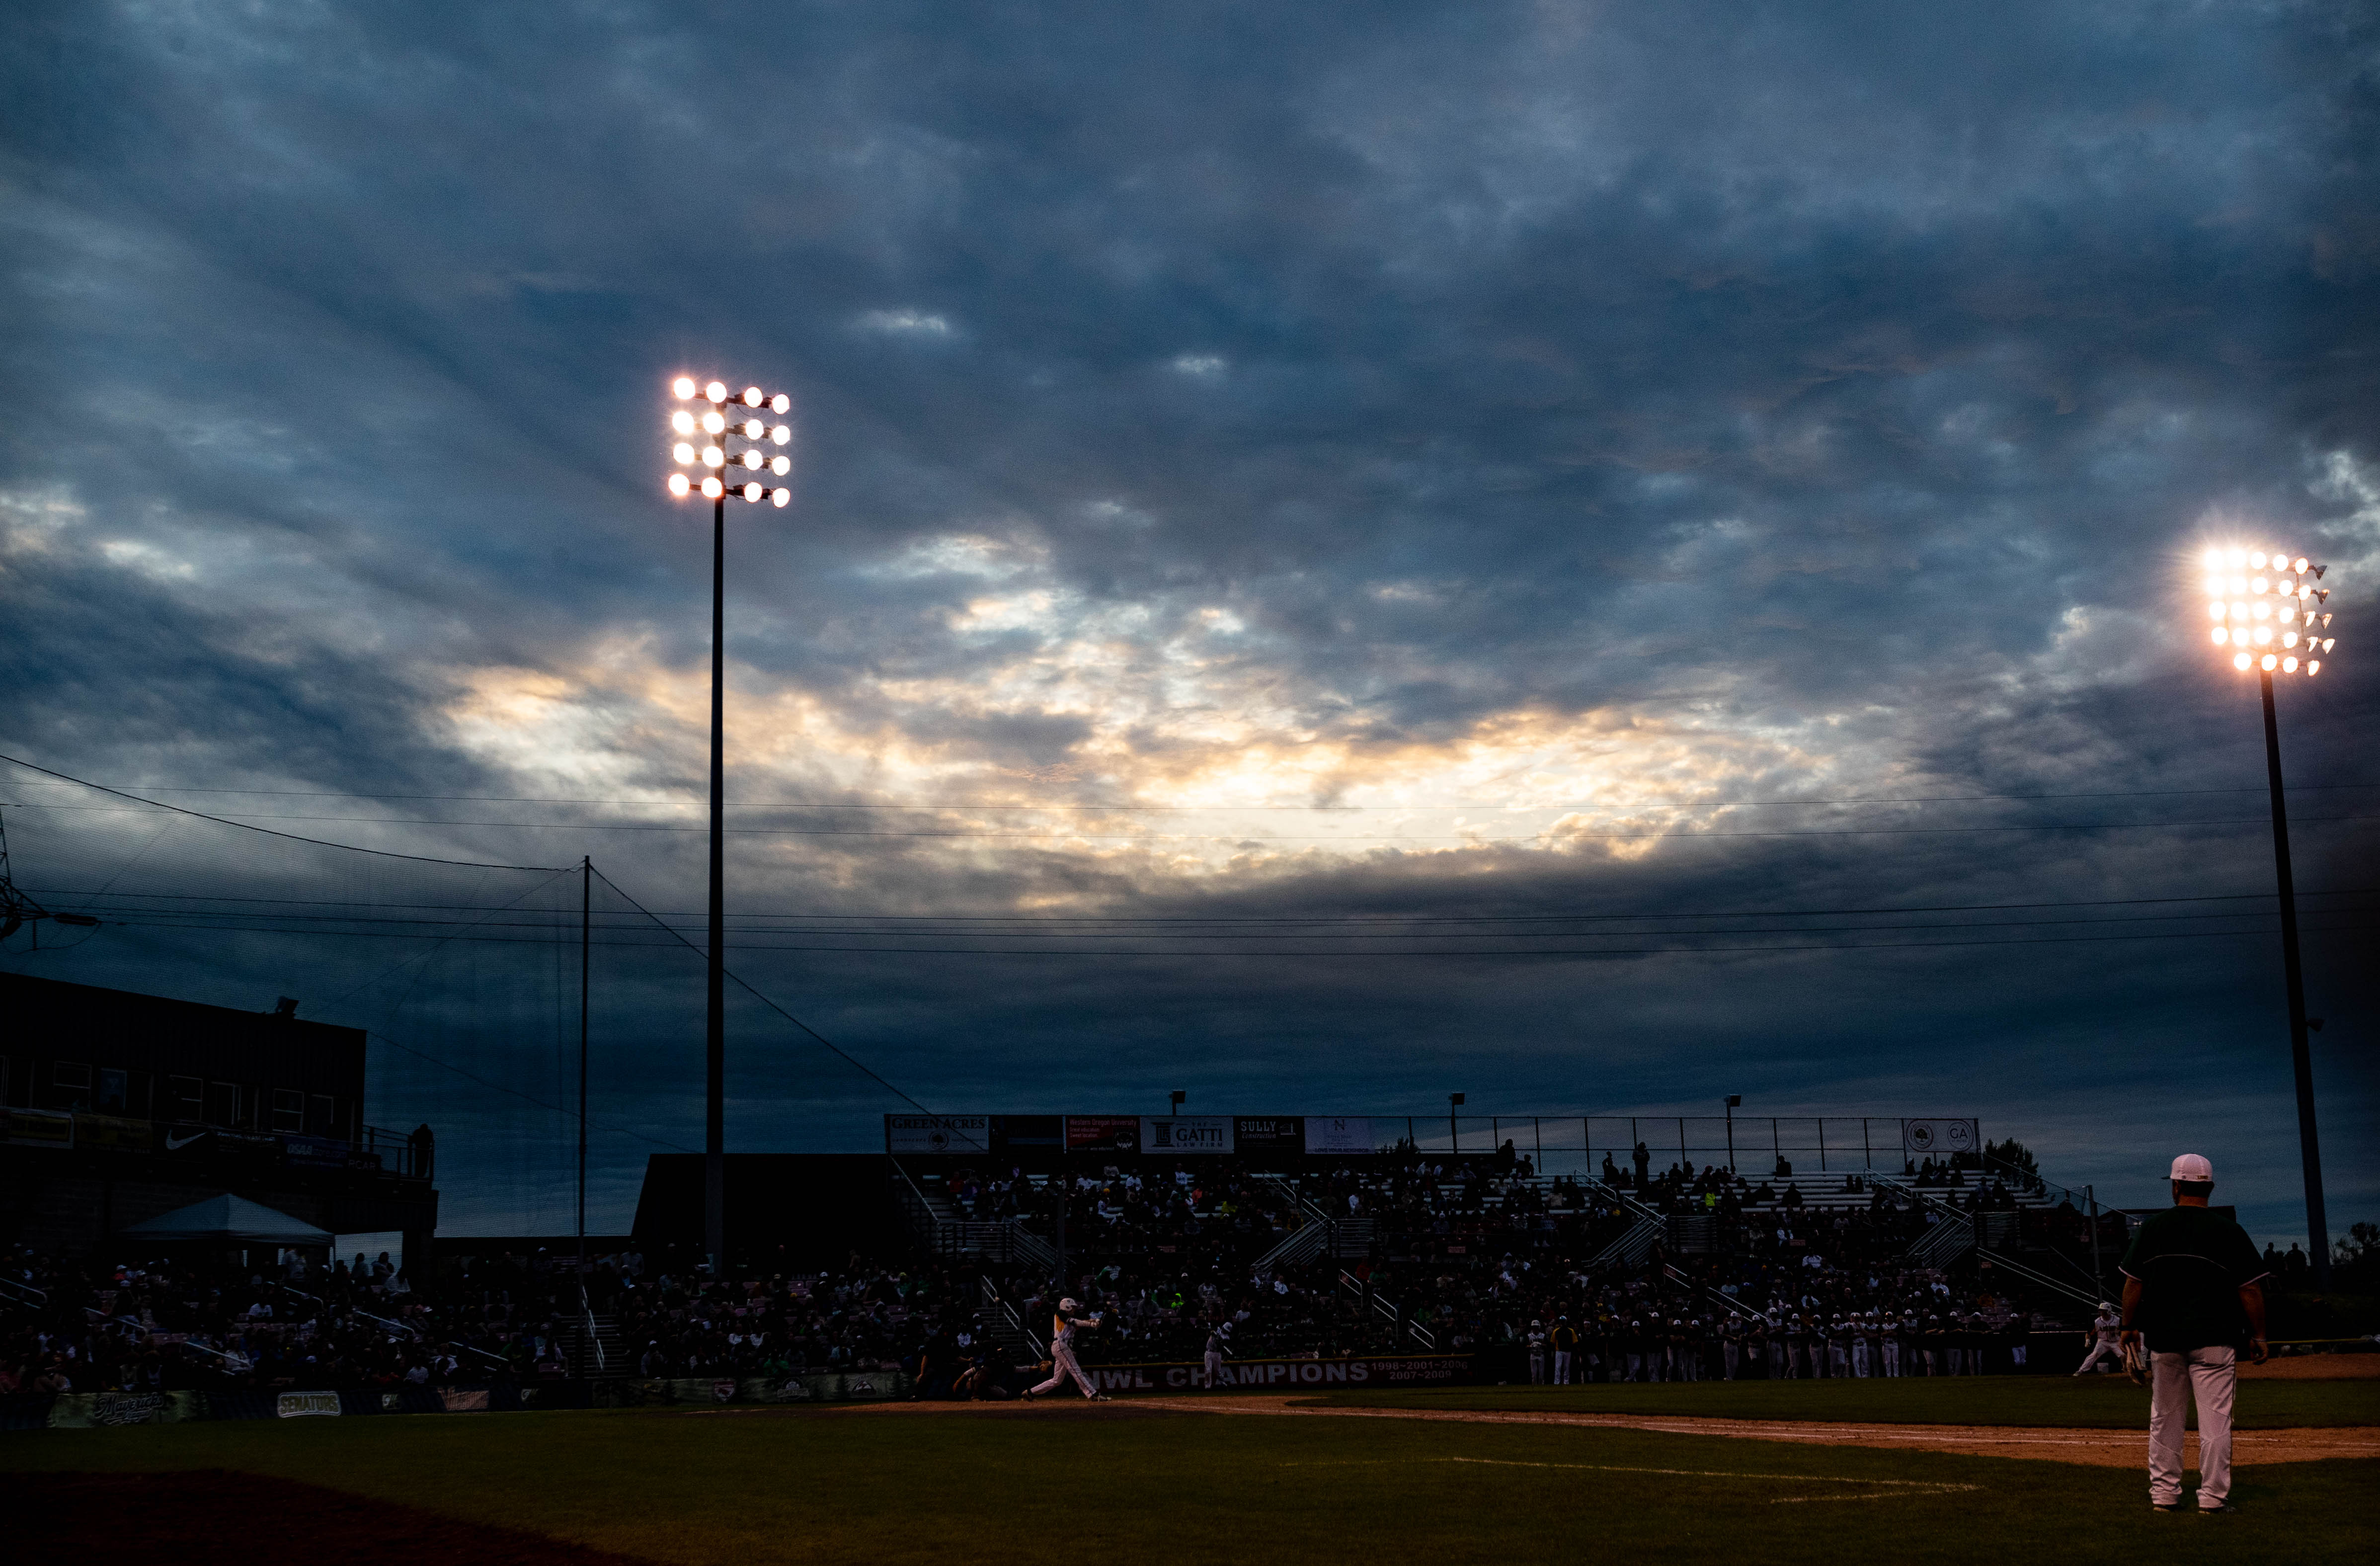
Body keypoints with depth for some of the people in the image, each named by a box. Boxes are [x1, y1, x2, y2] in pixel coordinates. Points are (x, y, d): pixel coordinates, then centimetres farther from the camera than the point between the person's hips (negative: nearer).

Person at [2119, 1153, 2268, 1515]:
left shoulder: (2152, 1228, 1)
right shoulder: (2229, 1232, -4)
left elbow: (2133, 1283, 4)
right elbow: (2251, 1289, -4)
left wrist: (2129, 1326, 14)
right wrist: (2258, 1336, 4)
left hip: (2163, 1336, 2)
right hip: (2214, 1337, -2)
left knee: (2165, 1416, 12)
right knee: (2214, 1417, 0)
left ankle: (2164, 1492, 15)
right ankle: (2213, 1496, -1)